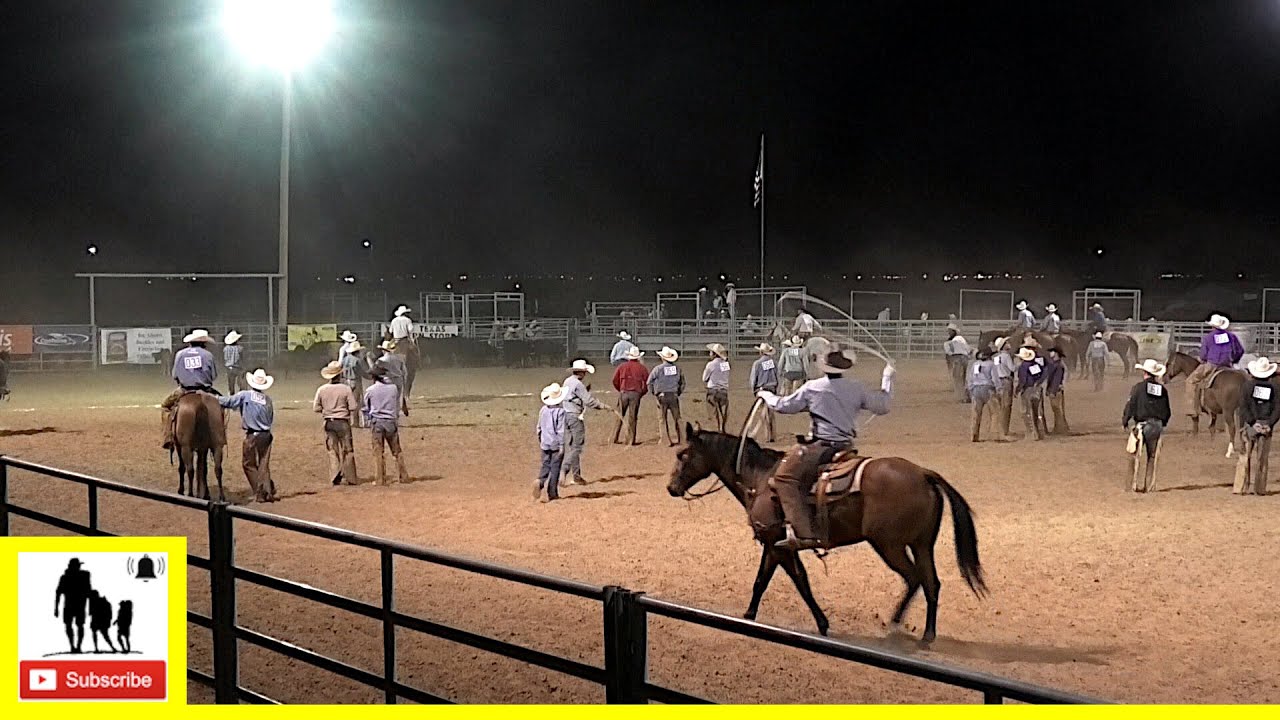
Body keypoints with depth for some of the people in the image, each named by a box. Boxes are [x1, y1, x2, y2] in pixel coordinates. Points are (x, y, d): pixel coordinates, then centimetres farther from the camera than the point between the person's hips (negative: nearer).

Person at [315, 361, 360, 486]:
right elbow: (353, 407, -11)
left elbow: (316, 408, 3)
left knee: (332, 450, 11)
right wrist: (358, 406, 10)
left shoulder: (321, 390, -3)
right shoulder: (346, 389, -12)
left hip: (329, 423, 2)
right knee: (347, 450, 9)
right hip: (343, 423, -2)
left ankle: (335, 477, 7)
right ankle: (350, 477, 14)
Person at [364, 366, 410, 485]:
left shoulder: (370, 390, -5)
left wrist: (367, 421, 19)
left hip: (376, 422, -2)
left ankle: (379, 479, 0)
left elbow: (365, 408, 5)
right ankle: (403, 476, 14)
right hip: (391, 421, 2)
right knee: (397, 451, 11)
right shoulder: (394, 388, 1)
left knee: (378, 452, 2)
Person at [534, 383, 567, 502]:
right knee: (555, 468, 3)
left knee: (545, 466, 11)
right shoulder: (560, 411, -12)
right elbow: (560, 429, -15)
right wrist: (562, 445, -12)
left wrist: (539, 440, 27)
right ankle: (552, 494, 6)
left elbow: (539, 427, 14)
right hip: (556, 444, -4)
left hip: (545, 444, 4)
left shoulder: (543, 410, 5)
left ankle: (540, 481, -18)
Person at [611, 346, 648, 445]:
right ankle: (630, 440, 3)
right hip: (636, 394, -1)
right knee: (632, 417, 3)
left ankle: (615, 438, 10)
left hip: (623, 393, 1)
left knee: (620, 416, 10)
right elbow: (646, 383, 0)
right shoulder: (642, 368, 2)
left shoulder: (622, 366, 5)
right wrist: (641, 393, 14)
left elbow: (615, 381, 6)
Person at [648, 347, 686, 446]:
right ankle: (681, 439, 14)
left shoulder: (658, 369, -9)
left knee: (662, 419, 6)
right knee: (677, 418, 14)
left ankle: (667, 441, 2)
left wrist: (653, 393, 9)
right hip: (674, 396, 3)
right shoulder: (677, 368, 1)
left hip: (662, 396, -3)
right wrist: (679, 392, 19)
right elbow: (682, 382, 10)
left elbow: (650, 382, -4)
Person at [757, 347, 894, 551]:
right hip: (846, 447, 7)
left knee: (785, 477, -12)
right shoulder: (856, 388, 6)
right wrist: (887, 379, 32)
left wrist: (765, 395, 22)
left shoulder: (813, 388, -5)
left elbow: (784, 406, 3)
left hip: (820, 448, -7)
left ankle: (803, 534, -27)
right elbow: (881, 406, 18)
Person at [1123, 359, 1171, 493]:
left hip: (1142, 425, -4)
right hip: (1158, 425, 4)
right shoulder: (1162, 389, 6)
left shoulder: (1139, 387, -8)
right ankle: (1149, 485, 13)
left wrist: (1124, 421, 5)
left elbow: (1130, 405, -8)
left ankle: (1137, 485, 0)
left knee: (1139, 456, 1)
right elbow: (1167, 412, 11)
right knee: (1152, 456, 11)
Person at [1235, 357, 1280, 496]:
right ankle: (1259, 488, 10)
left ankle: (1241, 487, 4)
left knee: (1245, 456, 5)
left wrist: (1251, 422, -11)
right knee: (1261, 458, 8)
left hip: (1249, 426, -1)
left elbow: (1243, 406, -12)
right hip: (1266, 427, 1)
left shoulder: (1247, 385, -5)